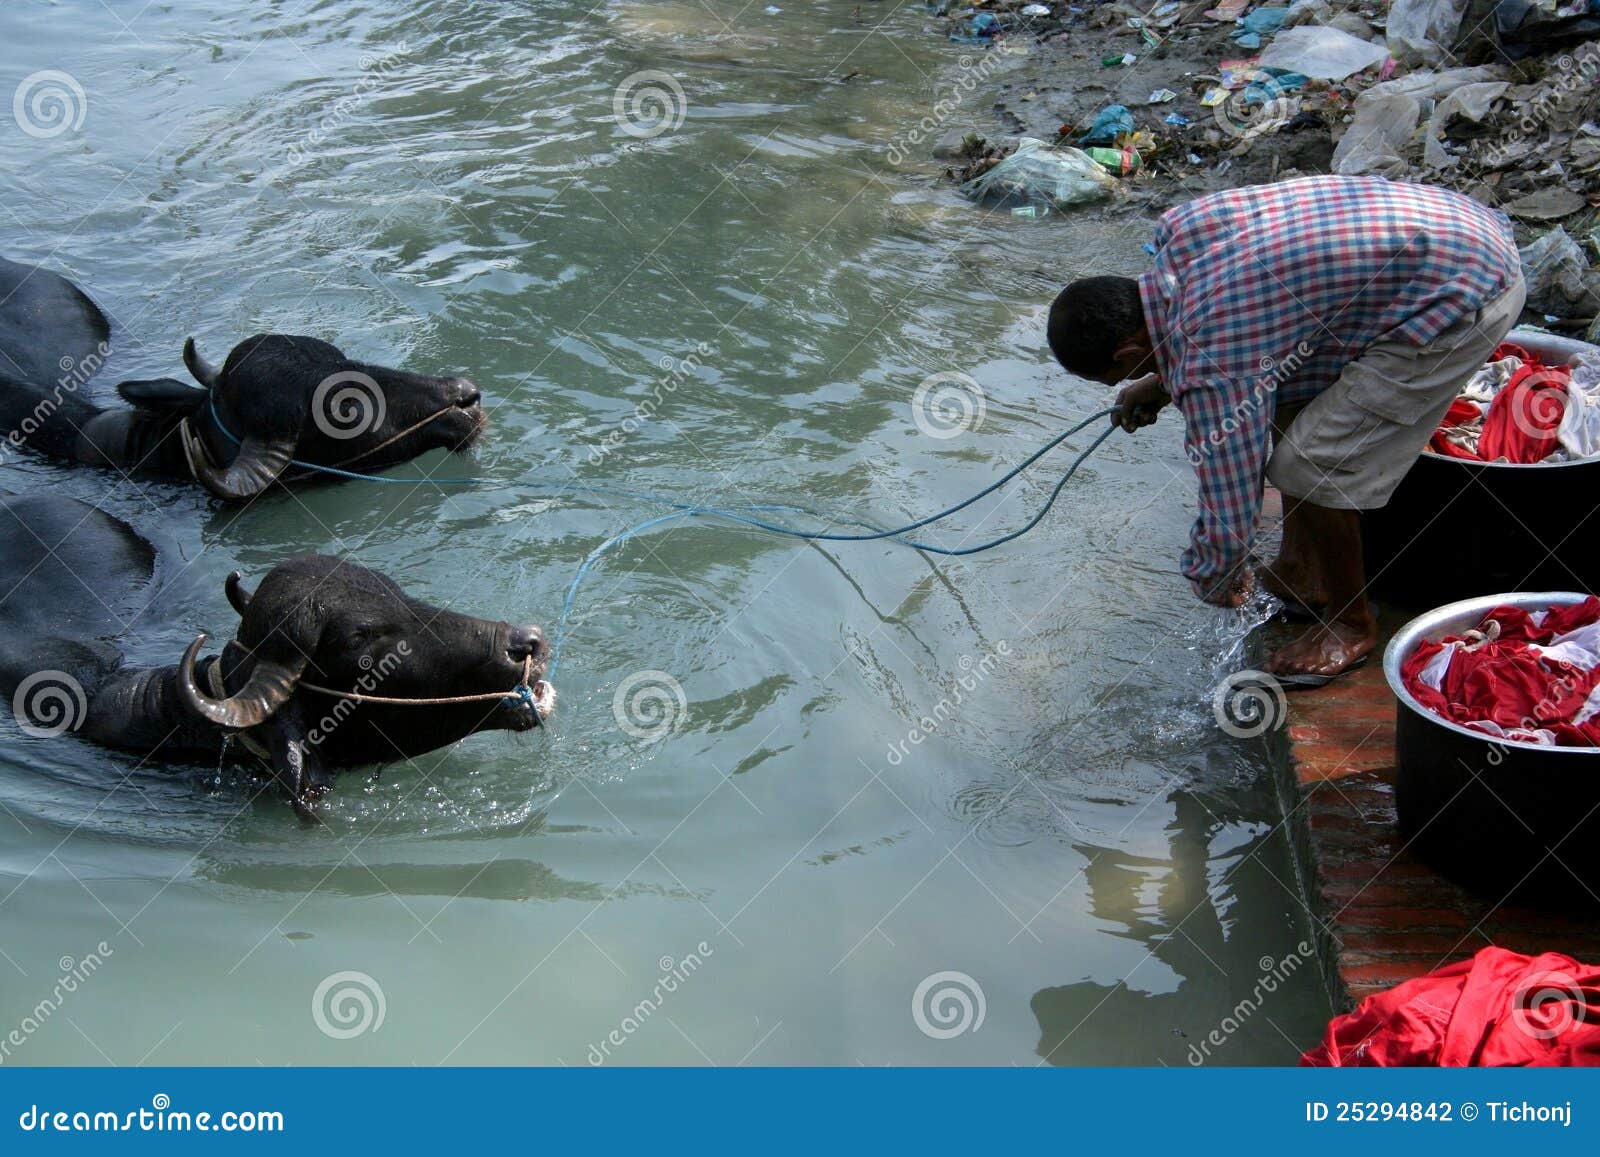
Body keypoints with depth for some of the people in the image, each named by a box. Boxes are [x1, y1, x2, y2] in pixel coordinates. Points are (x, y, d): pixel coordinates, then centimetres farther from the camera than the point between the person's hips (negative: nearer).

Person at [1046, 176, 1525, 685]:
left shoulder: (1211, 365, -23)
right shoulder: (1178, 226, 0)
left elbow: (1229, 521, -15)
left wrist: (1212, 583, 7)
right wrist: (1161, 382, 22)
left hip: (1463, 294, -10)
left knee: (1311, 465, -8)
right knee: (1284, 411, 16)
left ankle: (1351, 625, 13)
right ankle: (1299, 572, 30)